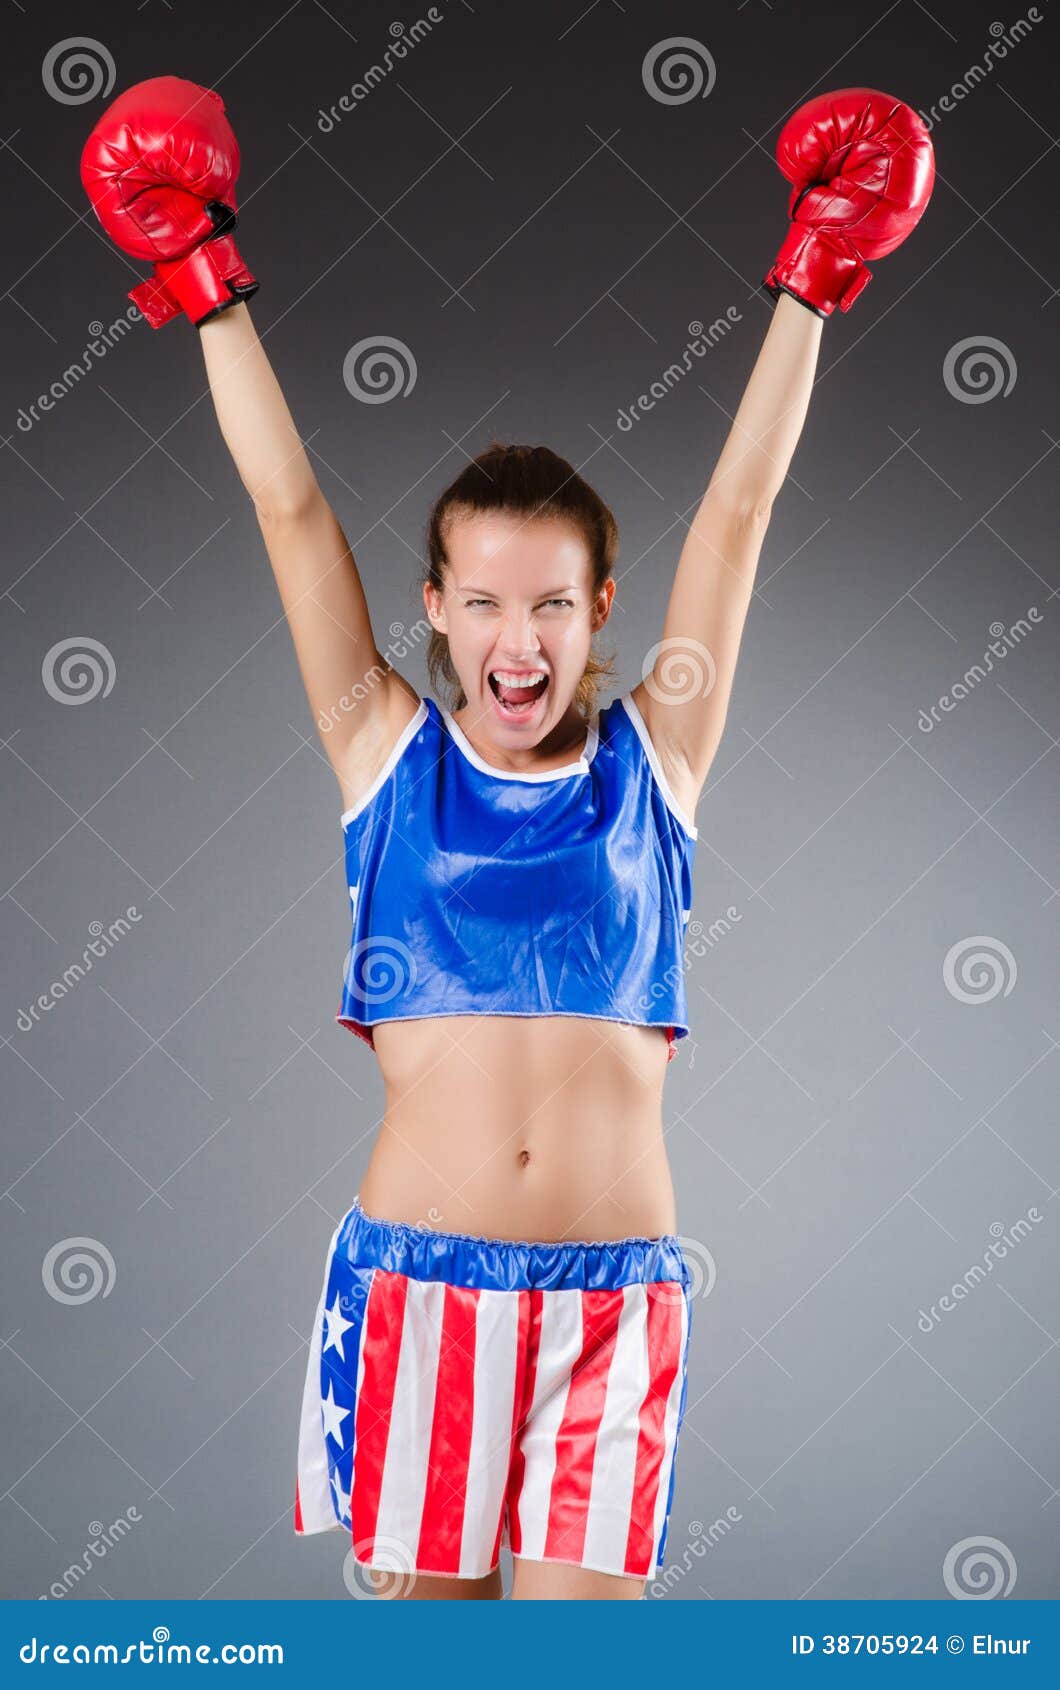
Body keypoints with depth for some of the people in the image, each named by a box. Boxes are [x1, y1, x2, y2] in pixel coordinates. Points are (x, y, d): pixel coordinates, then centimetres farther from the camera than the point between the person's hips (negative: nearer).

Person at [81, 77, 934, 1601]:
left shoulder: (651, 761, 6)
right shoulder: (390, 754, 5)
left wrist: (809, 286, 6)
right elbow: (290, 509, 4)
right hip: (416, 1271, 0)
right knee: (427, 1597, 7)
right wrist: (208, 283, 6)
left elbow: (736, 513, 5)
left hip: (614, 1289, 0)